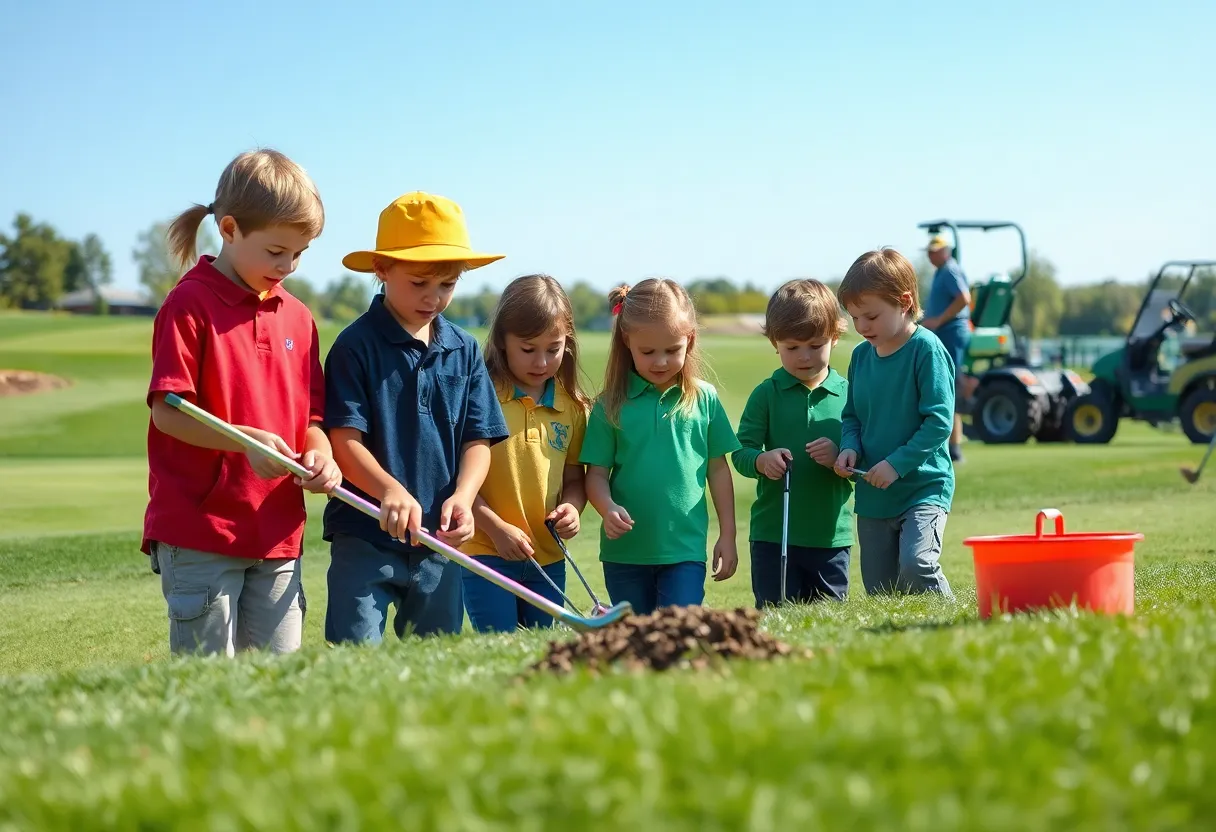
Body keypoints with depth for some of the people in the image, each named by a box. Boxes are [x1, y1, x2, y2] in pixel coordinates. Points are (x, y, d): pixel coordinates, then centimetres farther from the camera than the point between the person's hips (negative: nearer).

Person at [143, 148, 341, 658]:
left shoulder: (298, 318, 14)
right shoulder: (190, 304, -6)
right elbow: (167, 409, -12)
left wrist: (320, 457, -5)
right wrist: (246, 440, -24)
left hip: (279, 533, 6)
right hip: (199, 531, -6)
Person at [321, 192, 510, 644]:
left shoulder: (465, 350, 8)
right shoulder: (357, 345, -6)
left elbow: (478, 440, 7)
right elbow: (344, 441, -12)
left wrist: (463, 496, -13)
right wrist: (391, 491, -29)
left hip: (438, 541, 5)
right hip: (365, 538, -5)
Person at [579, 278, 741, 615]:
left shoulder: (704, 398, 2)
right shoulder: (611, 405, -1)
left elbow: (718, 469, 8)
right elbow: (597, 473, -1)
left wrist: (727, 536, 8)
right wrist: (608, 508, -21)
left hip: (685, 549, 0)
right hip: (625, 551, 1)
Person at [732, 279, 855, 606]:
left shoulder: (848, 395, 2)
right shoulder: (767, 394, 0)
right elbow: (740, 453, -2)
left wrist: (840, 457, -18)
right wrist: (762, 461, -23)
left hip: (832, 534, 1)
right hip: (772, 533, -1)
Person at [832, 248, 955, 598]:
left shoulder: (927, 350, -12)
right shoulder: (861, 355, 7)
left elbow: (938, 421, -17)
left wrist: (896, 464, -21)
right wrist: (850, 448, -5)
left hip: (924, 487, -6)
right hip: (872, 494, 7)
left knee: (916, 564, -26)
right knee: (879, 589, 8)